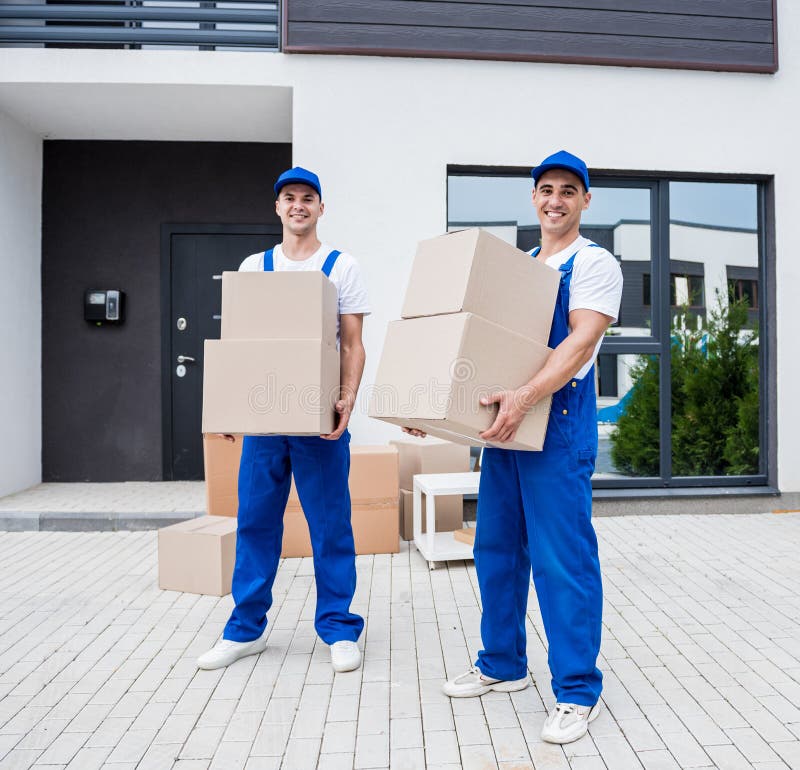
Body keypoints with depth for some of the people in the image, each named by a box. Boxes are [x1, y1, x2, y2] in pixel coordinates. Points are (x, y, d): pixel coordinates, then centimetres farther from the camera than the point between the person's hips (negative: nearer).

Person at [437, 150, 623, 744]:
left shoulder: (594, 264, -3)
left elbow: (581, 341, -18)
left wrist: (527, 397, -32)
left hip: (559, 423, -7)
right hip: (505, 421, 8)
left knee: (563, 560, -4)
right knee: (497, 550, 13)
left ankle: (577, 690, 10)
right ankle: (503, 666, 29)